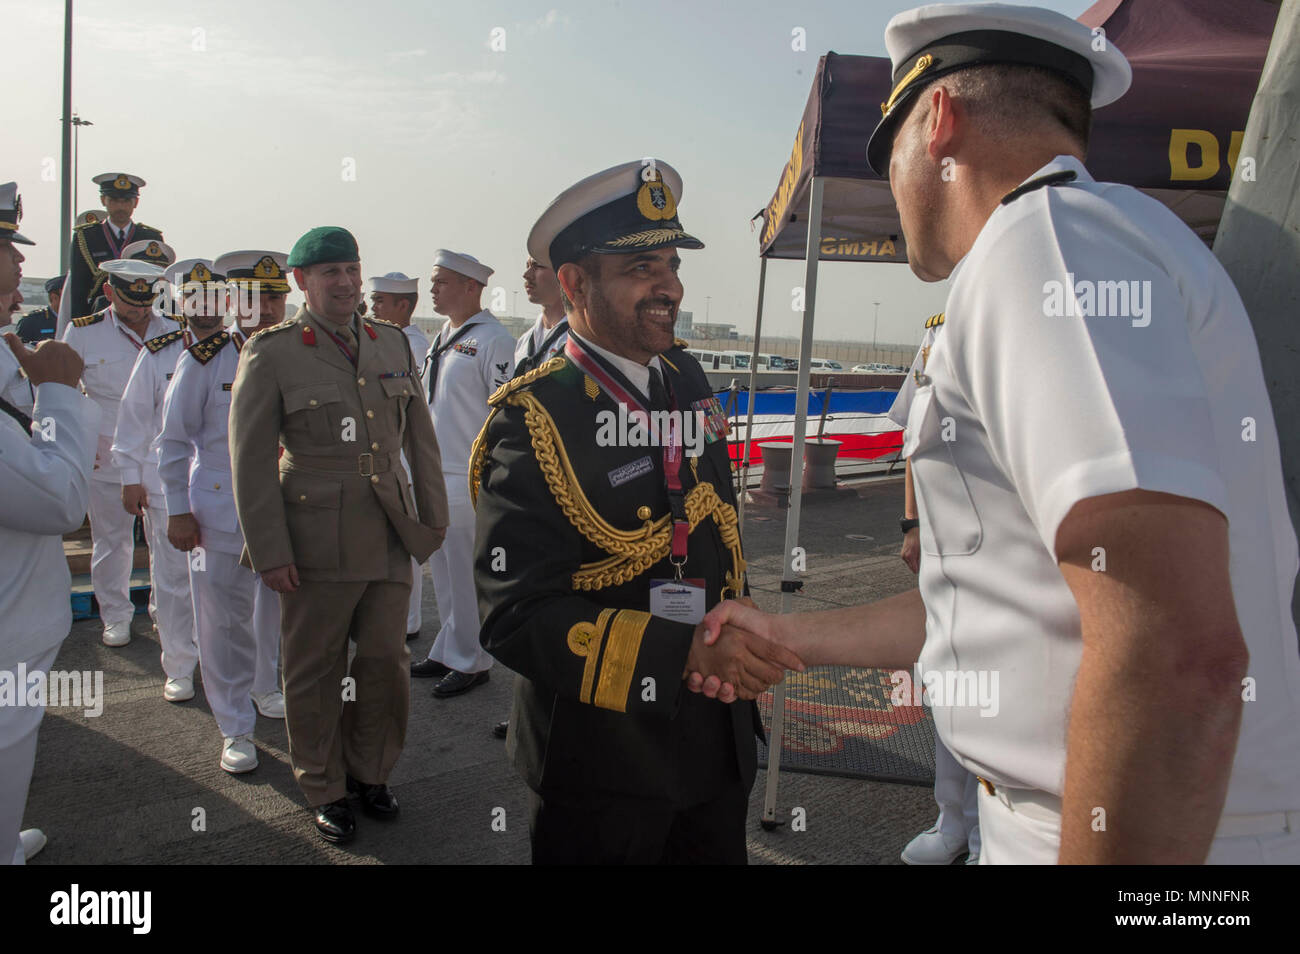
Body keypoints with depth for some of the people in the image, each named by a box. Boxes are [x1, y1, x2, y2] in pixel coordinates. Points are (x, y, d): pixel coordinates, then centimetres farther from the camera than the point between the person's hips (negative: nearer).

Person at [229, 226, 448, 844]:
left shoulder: (392, 344, 10)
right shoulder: (271, 352, -3)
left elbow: (420, 439, 14)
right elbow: (251, 458, -5)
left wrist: (433, 518, 11)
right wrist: (270, 552, -9)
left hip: (391, 538, 4)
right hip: (317, 542, -3)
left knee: (387, 660, 10)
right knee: (315, 669, 9)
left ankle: (370, 773, 33)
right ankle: (325, 790, 29)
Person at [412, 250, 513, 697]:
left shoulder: (493, 339, -12)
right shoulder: (443, 338, 16)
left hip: (470, 480, -9)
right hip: (435, 475, 9)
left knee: (469, 576, 0)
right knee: (444, 572, 16)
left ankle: (470, 661, 13)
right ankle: (448, 652, 28)